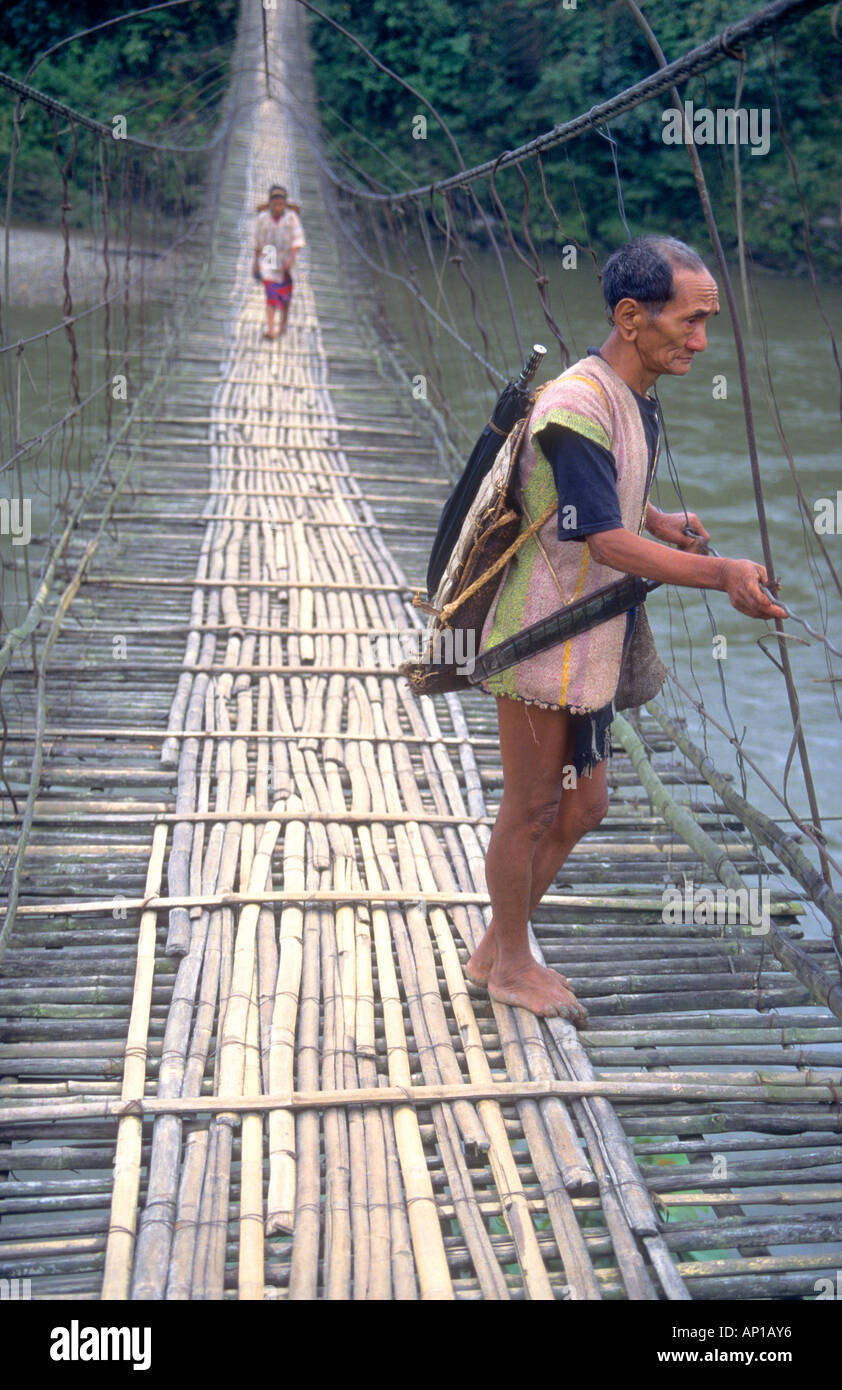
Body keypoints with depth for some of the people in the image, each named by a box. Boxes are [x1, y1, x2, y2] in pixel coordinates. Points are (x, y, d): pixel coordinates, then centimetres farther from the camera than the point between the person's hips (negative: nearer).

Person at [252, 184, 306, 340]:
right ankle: (270, 328, -20)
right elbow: (257, 241, 9)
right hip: (268, 261, 0)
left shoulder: (292, 217, -7)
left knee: (285, 294, 12)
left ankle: (283, 324, 35)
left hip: (286, 261, 0)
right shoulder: (263, 218, -2)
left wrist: (292, 258, -23)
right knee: (271, 294, -12)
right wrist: (256, 262, 11)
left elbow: (298, 239, -11)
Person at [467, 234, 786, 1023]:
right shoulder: (578, 406, -23)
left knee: (581, 808, 17)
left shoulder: (634, 401, 8)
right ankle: (512, 966, 28)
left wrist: (657, 521, 12)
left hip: (587, 646, 9)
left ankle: (495, 951, 34)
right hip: (542, 643, -9)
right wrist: (720, 573, -40)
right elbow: (607, 542, -29)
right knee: (530, 811, 7)